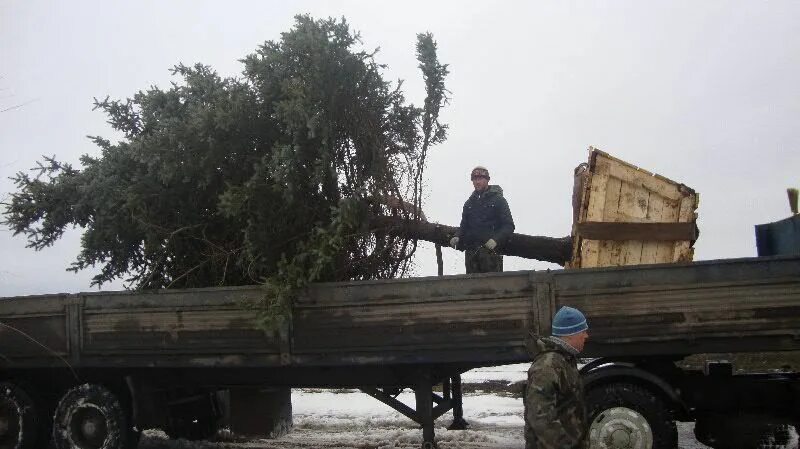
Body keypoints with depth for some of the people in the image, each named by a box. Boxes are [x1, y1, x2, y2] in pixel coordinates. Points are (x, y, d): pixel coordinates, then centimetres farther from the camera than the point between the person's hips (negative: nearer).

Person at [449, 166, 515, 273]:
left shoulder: (498, 200, 4)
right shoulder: (469, 203, 21)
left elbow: (509, 225, -2)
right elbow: (464, 225, 25)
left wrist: (496, 240, -18)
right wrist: (457, 237, 3)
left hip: (490, 250, -5)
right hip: (470, 251, 5)